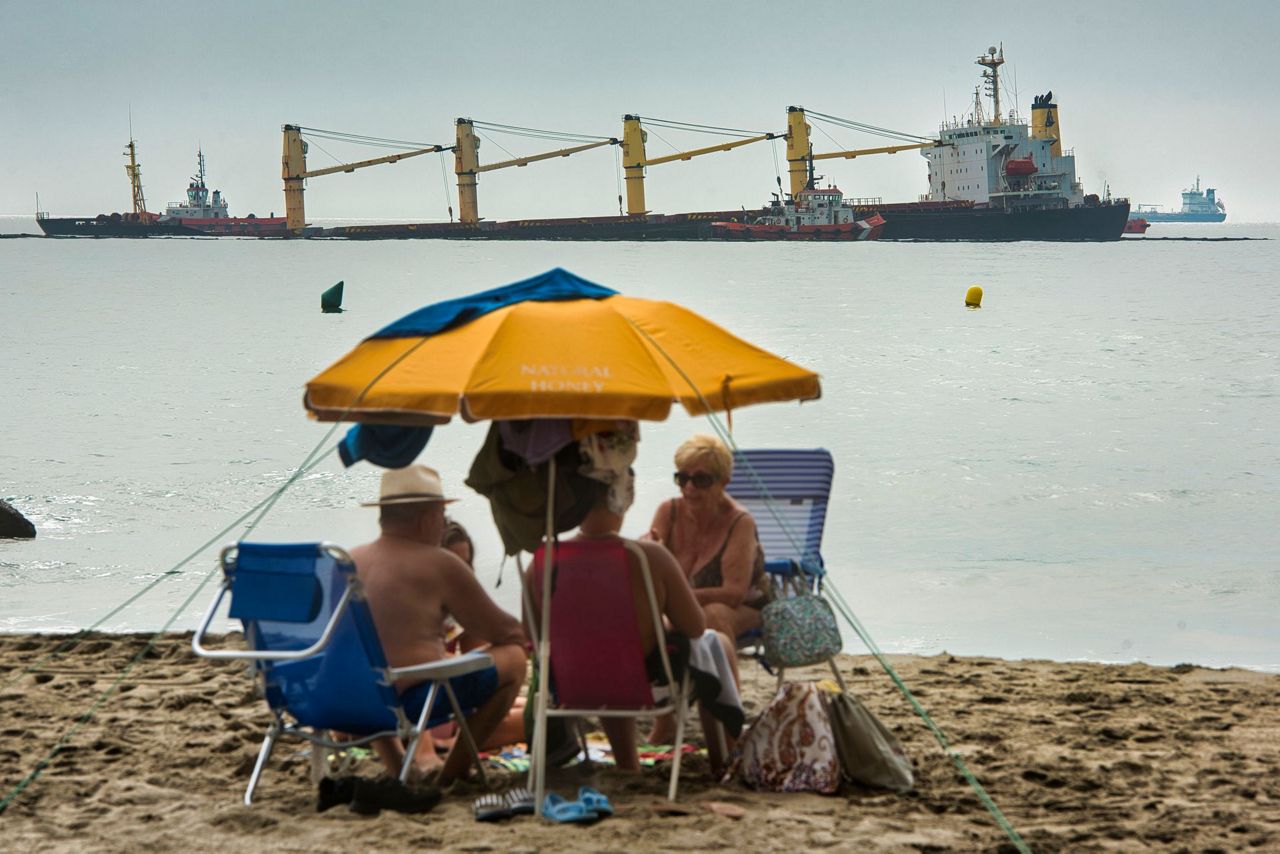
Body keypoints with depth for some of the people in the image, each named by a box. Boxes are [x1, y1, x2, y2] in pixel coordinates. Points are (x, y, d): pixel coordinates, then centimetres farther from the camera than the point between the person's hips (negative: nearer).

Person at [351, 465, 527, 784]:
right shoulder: (438, 564, -6)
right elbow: (504, 632, 3)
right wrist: (525, 634, 26)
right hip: (409, 703, -7)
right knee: (512, 658, 9)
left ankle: (397, 766, 26)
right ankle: (451, 772, 12)